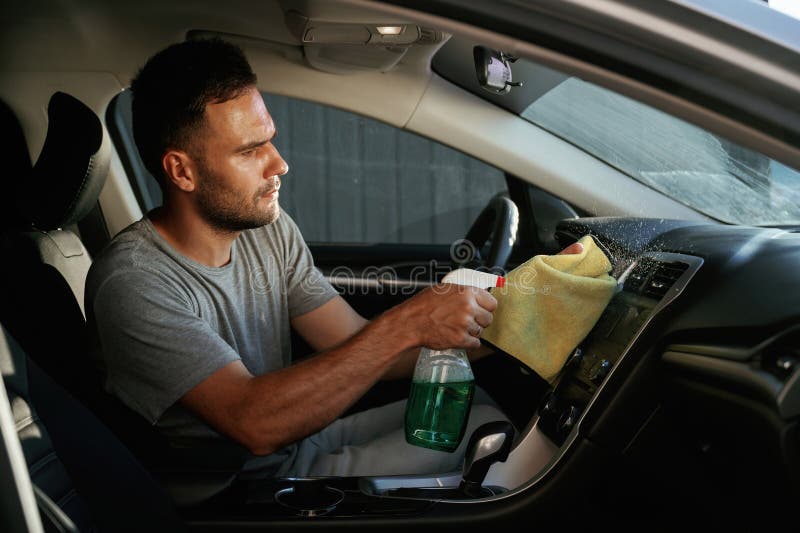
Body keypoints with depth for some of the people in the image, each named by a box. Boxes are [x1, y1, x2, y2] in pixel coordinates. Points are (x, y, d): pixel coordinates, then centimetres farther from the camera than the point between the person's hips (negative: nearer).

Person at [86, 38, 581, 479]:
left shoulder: (269, 228, -1)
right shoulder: (135, 283, -24)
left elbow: (361, 349, -2)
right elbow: (254, 423, -34)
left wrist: (498, 323, -14)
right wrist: (407, 325, -34)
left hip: (305, 440, 7)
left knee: (481, 411, -3)